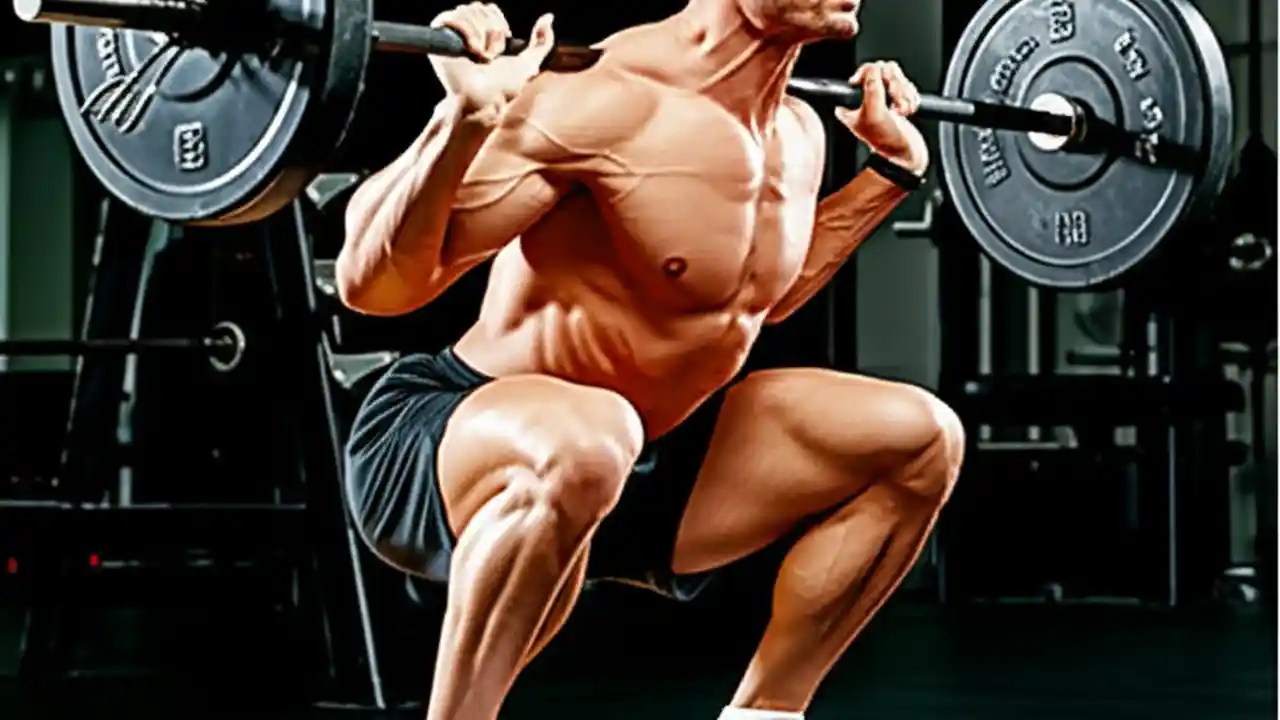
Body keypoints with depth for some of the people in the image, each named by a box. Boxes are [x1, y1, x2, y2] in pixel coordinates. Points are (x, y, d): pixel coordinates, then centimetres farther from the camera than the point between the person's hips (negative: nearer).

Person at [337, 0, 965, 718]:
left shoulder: (796, 134, 2)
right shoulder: (605, 104, -25)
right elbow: (372, 282, -26)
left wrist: (894, 166, 20)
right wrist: (467, 119, -40)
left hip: (641, 462, 9)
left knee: (921, 440, 5)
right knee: (586, 447, -43)